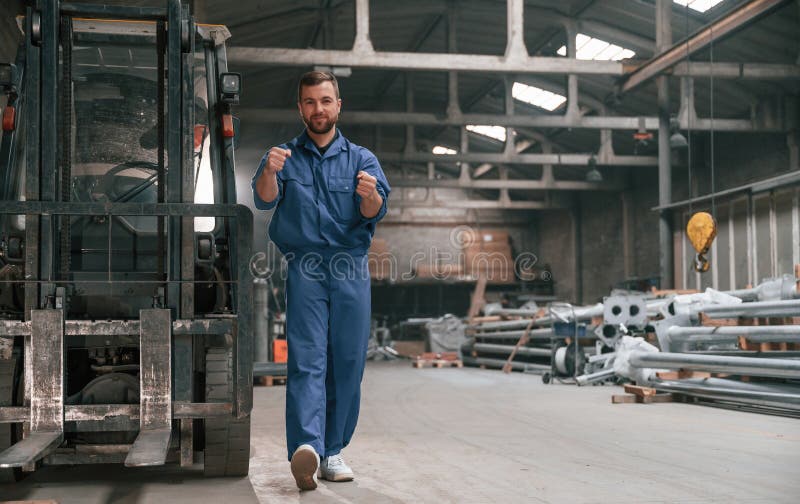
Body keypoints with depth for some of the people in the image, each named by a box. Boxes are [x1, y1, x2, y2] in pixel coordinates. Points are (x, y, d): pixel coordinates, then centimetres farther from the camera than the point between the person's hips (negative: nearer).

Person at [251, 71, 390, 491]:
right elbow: (264, 199, -5)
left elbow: (376, 212, -3)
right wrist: (269, 173, -28)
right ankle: (306, 448, -26)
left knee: (347, 363, 2)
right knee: (306, 361, -13)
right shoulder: (285, 156, 13)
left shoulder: (361, 158, 13)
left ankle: (333, 450, 12)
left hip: (351, 271, 2)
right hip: (305, 270, -1)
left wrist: (370, 196, -27)